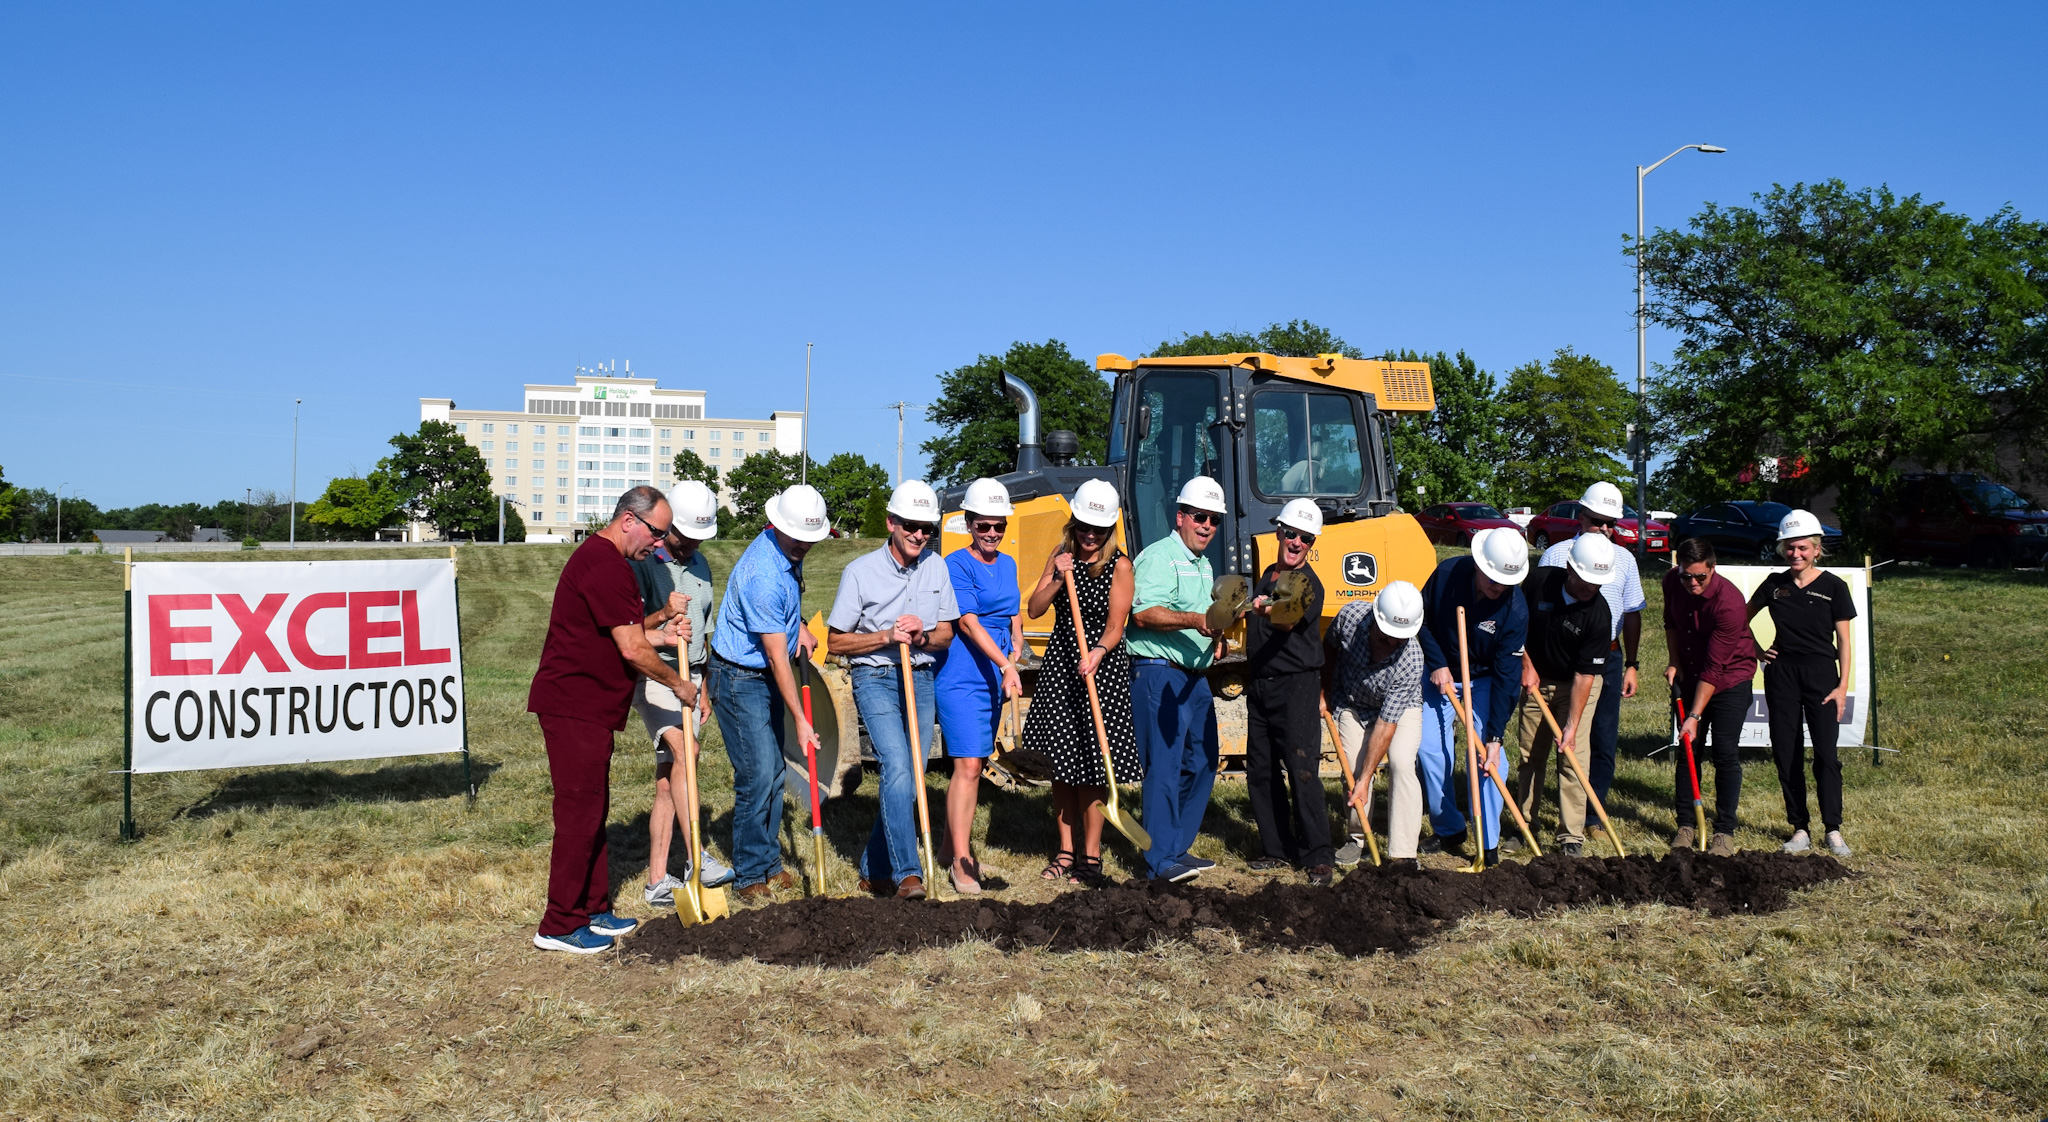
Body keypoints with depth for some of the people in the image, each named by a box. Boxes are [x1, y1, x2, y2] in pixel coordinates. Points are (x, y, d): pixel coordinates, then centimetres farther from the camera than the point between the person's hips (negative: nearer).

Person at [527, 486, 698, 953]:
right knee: (580, 813, -6)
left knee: (593, 811, 16)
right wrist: (678, 684, -6)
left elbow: (620, 633, 25)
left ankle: (594, 910, 25)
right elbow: (632, 650, -19)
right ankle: (559, 926, 2)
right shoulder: (606, 565, -18)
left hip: (587, 708, 11)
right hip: (574, 708, -11)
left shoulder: (599, 558, 17)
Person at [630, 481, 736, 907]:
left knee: (669, 780, 5)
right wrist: (662, 616, -27)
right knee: (683, 751, -28)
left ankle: (658, 880, 7)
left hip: (689, 676, 7)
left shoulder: (699, 564, 15)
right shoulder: (643, 564, -8)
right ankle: (696, 856, -26)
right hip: (653, 675, -7)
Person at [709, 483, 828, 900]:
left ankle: (770, 864, 21)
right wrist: (800, 720, -22)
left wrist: (799, 627, 8)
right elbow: (777, 657, -25)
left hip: (768, 677, 9)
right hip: (740, 680, -9)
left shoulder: (788, 553, 0)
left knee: (774, 773, 11)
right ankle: (751, 876, 2)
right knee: (757, 776, -9)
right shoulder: (763, 575, -28)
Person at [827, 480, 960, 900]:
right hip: (876, 679, -5)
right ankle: (907, 873, -21)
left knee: (909, 779, 7)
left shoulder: (937, 567, 5)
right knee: (897, 768, -21)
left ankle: (875, 872, 21)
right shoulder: (860, 572, -7)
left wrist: (921, 636, -11)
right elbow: (835, 642, -4)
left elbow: (947, 633, 12)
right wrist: (887, 637, -16)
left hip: (921, 680, 5)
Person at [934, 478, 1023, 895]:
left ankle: (957, 842, 26)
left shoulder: (1008, 564, 13)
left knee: (972, 763, 14)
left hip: (995, 677, 7)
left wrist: (1015, 658, 6)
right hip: (961, 677, -7)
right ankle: (961, 861, -9)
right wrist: (1006, 665, -29)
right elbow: (969, 623, -19)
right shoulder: (956, 565, -10)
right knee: (968, 766, -11)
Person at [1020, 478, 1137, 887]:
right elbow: (1033, 610, 4)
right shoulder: (1060, 558, 8)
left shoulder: (1119, 566, -6)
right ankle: (1066, 851, 20)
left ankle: (1091, 856, 7)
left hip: (1101, 668, -4)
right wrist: (1058, 579, -10)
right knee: (1060, 763, 7)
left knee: (1092, 765, -4)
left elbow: (1115, 626, -11)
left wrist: (1097, 653, -29)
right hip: (1059, 665, 4)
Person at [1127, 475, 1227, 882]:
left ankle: (1177, 848, 22)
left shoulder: (1204, 566, 22)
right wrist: (1194, 621, -32)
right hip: (1159, 673, -10)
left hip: (1195, 677, 10)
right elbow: (1144, 614, -23)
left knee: (1201, 764, 12)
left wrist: (1214, 638, 18)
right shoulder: (1158, 557, -9)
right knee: (1164, 765, -9)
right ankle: (1161, 860, -5)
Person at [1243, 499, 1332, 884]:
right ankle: (1279, 850, 19)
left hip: (1297, 686, -8)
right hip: (1261, 685, 8)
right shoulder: (1268, 575, 15)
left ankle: (1318, 856, -2)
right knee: (1260, 770, 9)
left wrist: (1270, 610, -49)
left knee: (1302, 772, -10)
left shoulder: (1308, 584, -9)